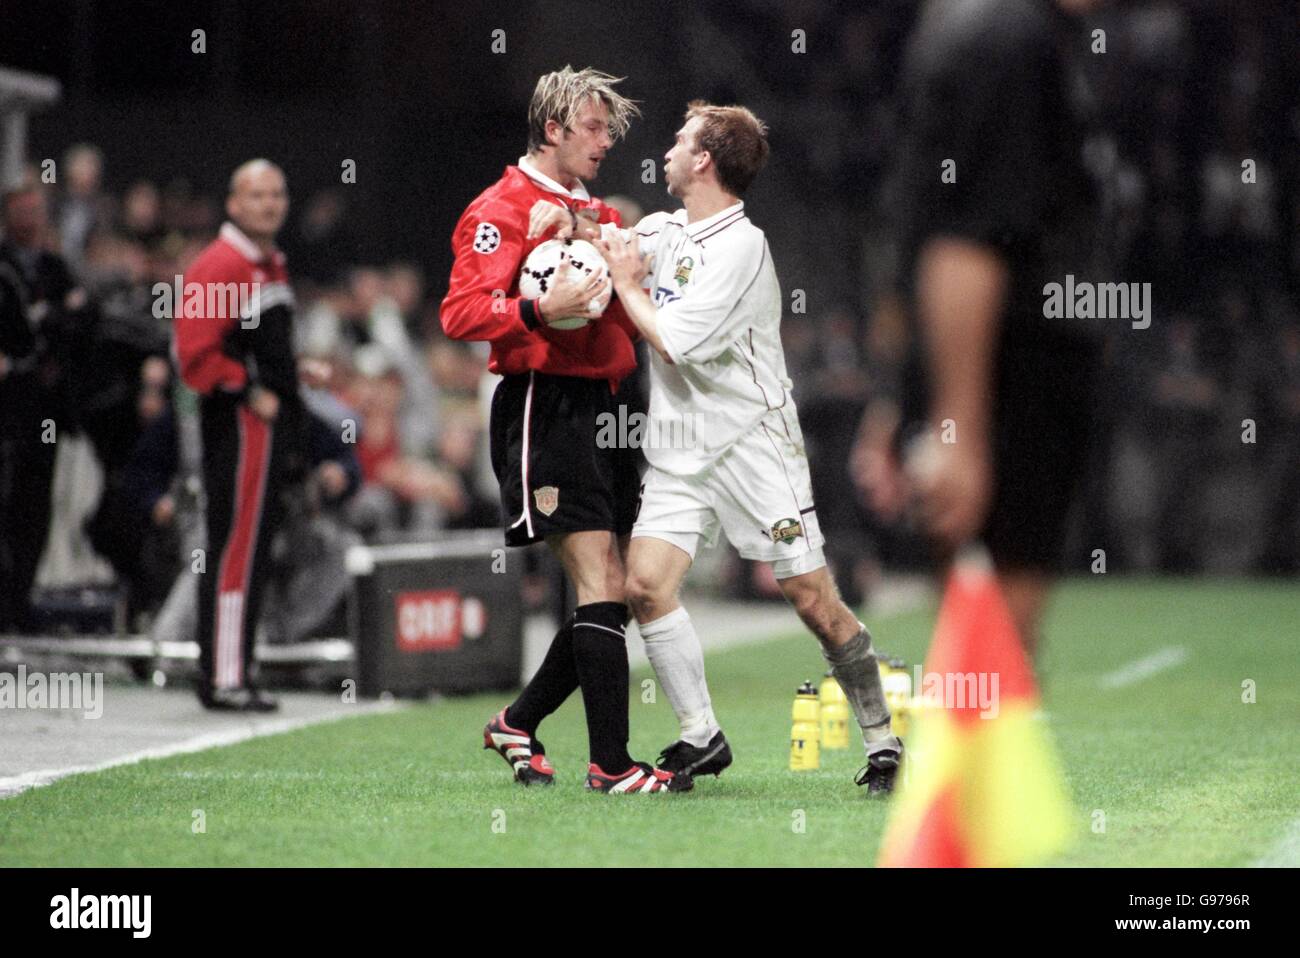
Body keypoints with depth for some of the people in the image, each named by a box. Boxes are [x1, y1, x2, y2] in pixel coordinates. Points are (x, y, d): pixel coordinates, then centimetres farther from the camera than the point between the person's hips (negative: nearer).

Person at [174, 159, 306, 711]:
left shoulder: (273, 266, 19)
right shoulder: (218, 266, -12)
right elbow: (195, 351, -20)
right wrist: (250, 394, -16)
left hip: (269, 425, 10)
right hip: (239, 429, -10)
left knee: (253, 553, 12)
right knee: (236, 551, -10)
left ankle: (232, 673, 17)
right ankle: (223, 679, -9)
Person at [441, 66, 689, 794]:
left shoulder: (601, 215, 22)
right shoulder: (502, 210, -4)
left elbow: (627, 318, 28)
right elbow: (461, 312, -15)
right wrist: (540, 309, -29)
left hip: (602, 406, 9)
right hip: (545, 407, -9)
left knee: (616, 594, 8)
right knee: (602, 585, -13)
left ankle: (519, 725, 23)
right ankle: (610, 764, -11)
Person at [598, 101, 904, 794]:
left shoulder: (740, 245, -13)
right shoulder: (660, 230, 10)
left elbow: (675, 341, -18)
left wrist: (626, 284, -4)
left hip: (752, 445, -7)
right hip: (677, 456, 7)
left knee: (815, 603, -7)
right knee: (645, 584, -11)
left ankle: (882, 743, 6)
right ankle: (701, 738, 1)